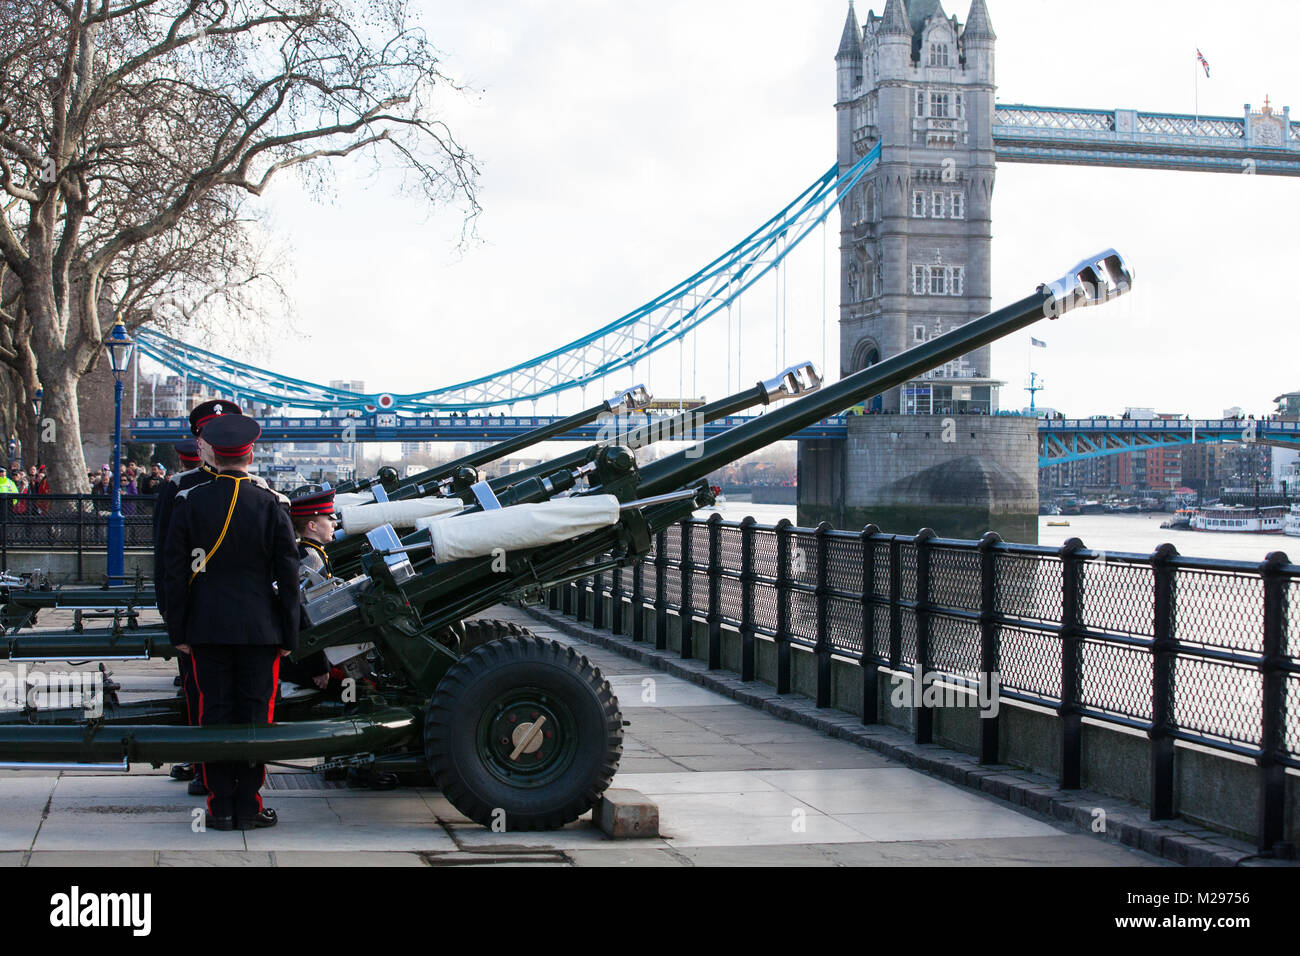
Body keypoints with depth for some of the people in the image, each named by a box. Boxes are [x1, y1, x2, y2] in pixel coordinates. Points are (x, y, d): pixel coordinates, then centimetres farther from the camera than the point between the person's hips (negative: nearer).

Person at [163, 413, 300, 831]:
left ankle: (220, 807, 8)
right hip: (259, 628, -1)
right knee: (254, 713, 5)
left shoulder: (189, 502, -2)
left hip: (206, 626, 1)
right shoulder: (271, 505, -5)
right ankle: (248, 807, 7)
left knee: (214, 711, 6)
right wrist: (288, 635, 5)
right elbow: (287, 576, -3)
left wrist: (178, 631, 7)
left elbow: (176, 573, 0)